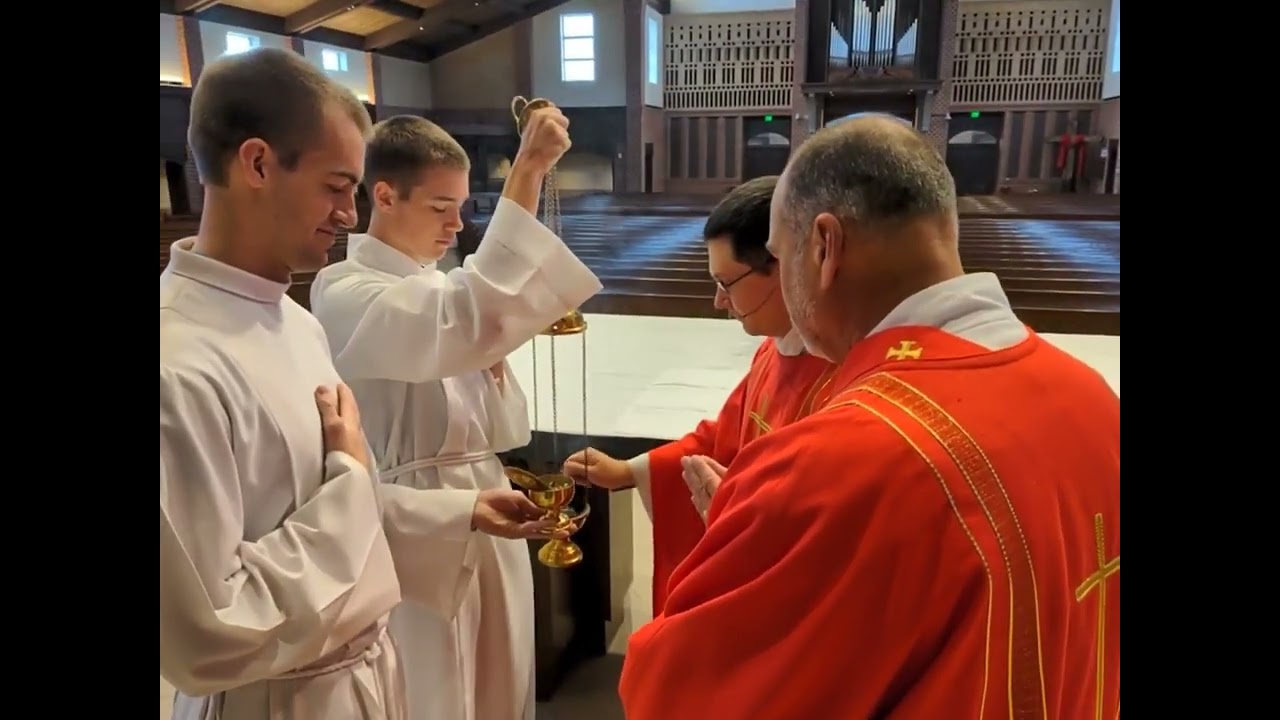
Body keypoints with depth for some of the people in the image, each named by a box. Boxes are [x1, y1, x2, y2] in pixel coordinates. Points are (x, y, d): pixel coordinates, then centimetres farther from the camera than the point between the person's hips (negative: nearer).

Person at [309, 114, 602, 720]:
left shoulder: (437, 288, 9)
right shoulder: (344, 295, -16)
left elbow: (499, 429, 9)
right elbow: (473, 319, -37)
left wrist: (494, 362, -11)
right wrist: (527, 173, -36)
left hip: (485, 518, 7)